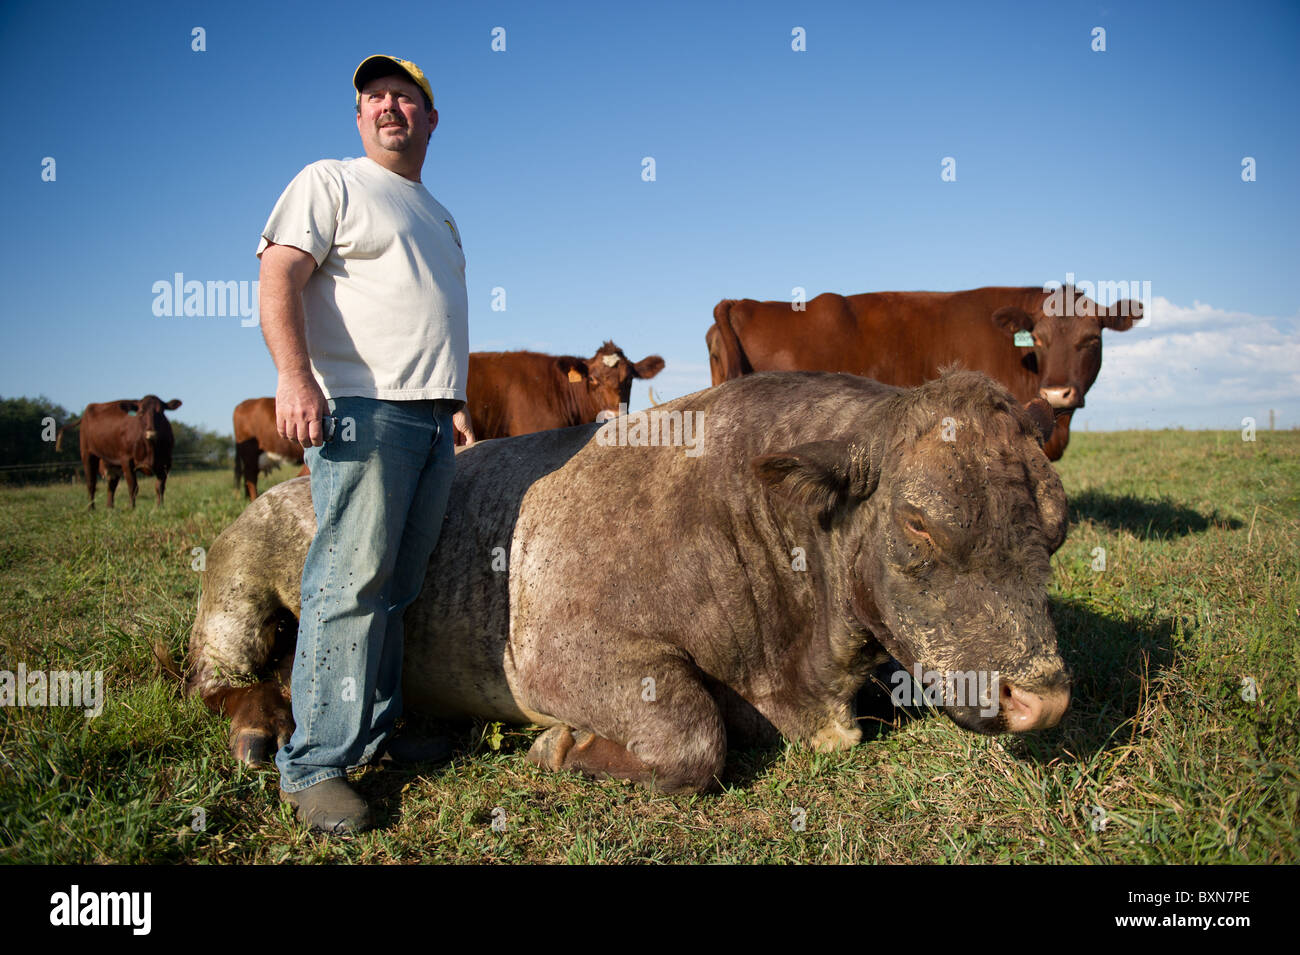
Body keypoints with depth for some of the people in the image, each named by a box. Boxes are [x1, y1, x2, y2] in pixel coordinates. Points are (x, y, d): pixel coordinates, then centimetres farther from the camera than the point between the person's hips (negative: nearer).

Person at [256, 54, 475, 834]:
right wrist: (294, 378, -21)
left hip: (432, 417, 7)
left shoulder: (438, 214, 28)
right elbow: (280, 277, -7)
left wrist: (456, 402, 21)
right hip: (360, 407, -7)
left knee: (399, 587, 7)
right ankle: (316, 765, -5)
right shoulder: (330, 183, 6)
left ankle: (376, 731, 17)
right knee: (349, 584, -11)